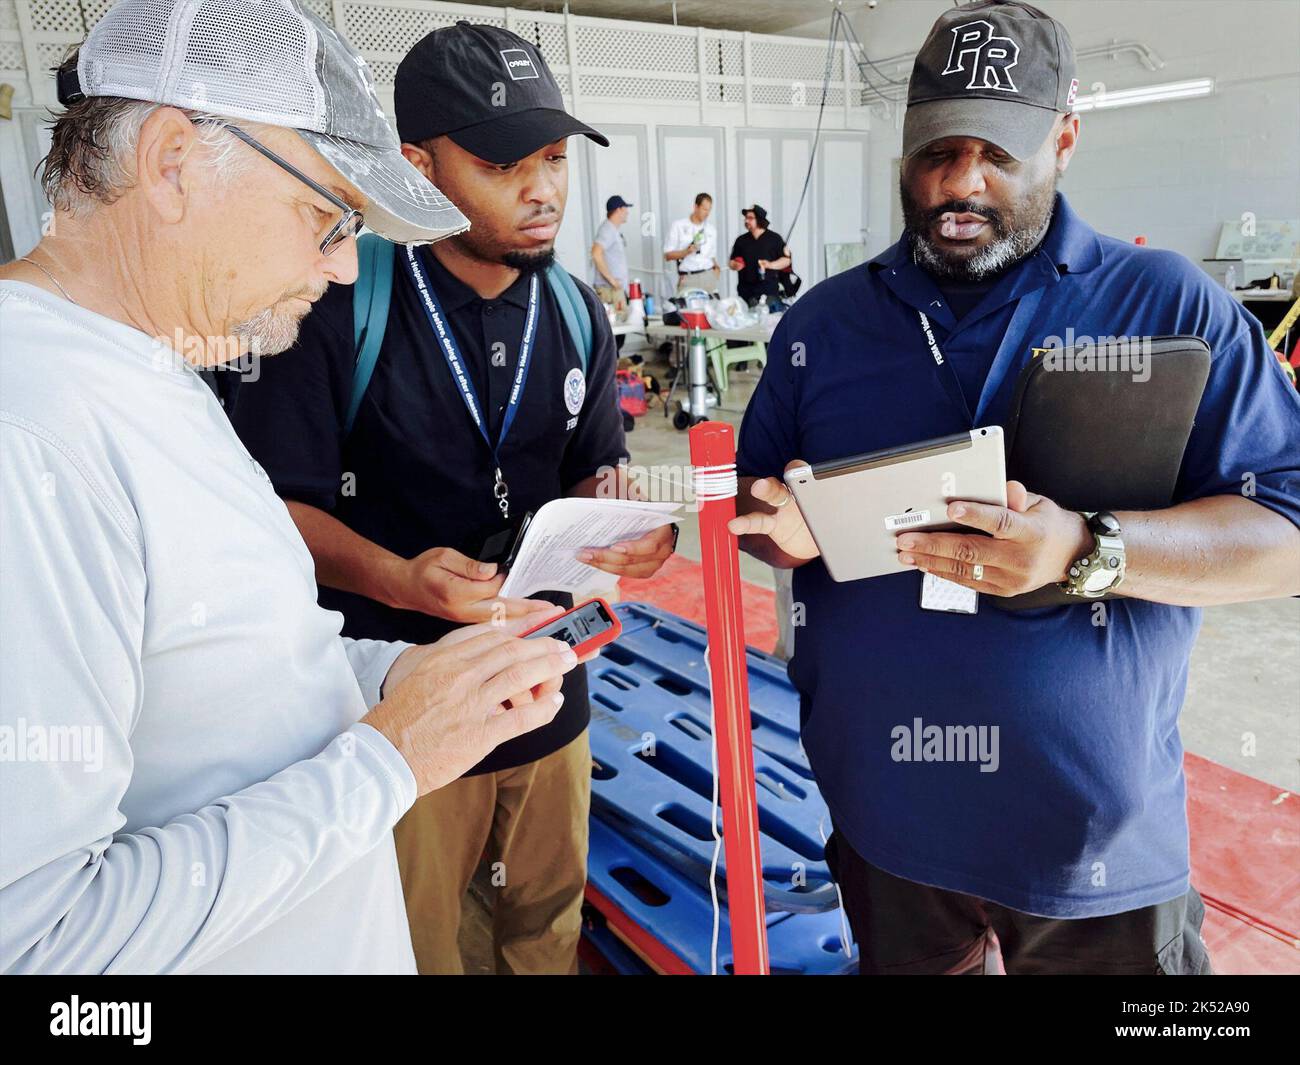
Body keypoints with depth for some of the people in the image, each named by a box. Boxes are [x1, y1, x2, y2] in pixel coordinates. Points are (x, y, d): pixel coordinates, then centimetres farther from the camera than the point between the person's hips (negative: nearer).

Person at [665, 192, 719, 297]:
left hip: (709, 276, 3)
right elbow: (667, 256, 2)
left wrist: (716, 267, 2)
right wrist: (686, 251, -13)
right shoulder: (678, 226, 4)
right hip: (688, 278, -3)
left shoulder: (711, 228, 15)